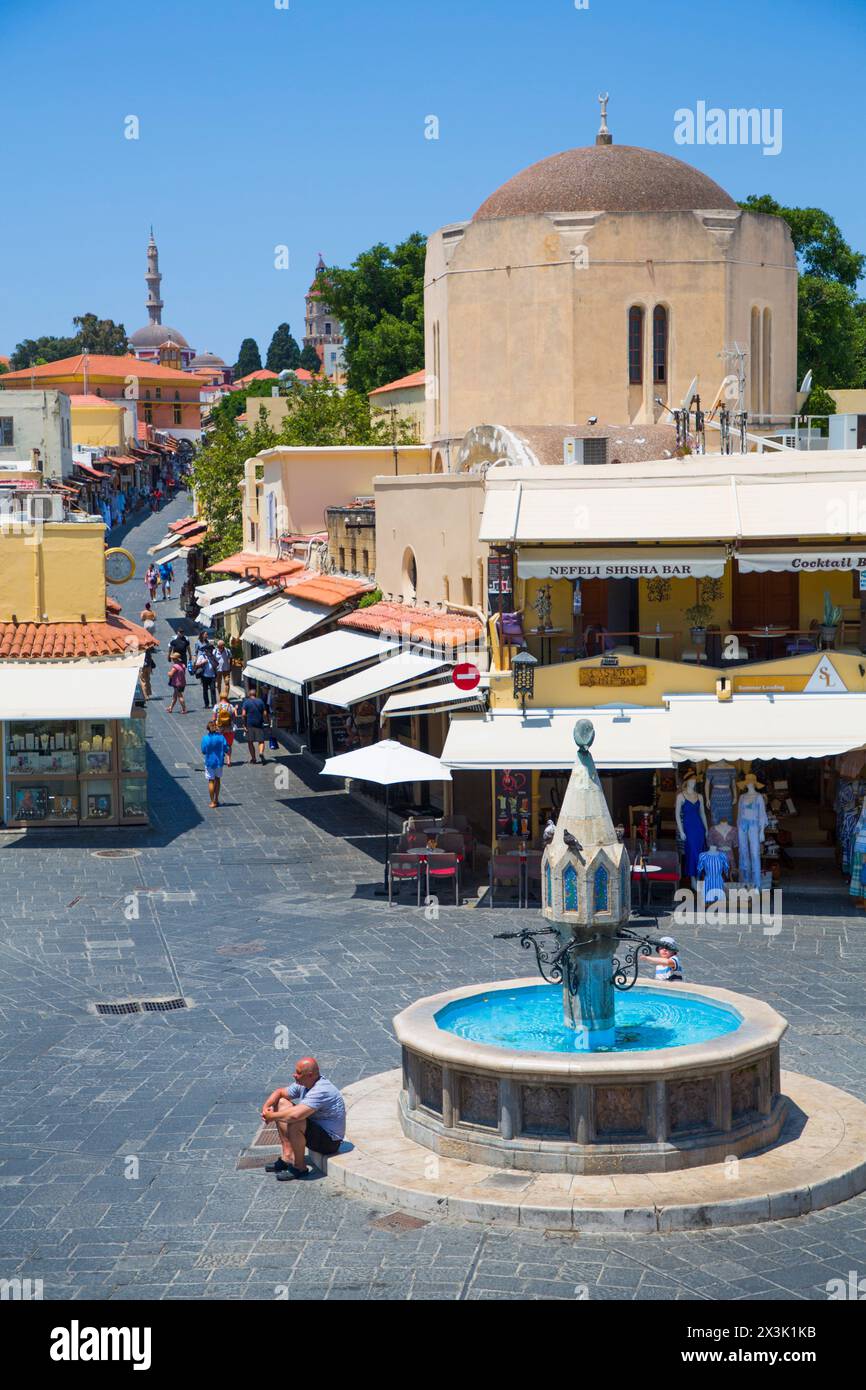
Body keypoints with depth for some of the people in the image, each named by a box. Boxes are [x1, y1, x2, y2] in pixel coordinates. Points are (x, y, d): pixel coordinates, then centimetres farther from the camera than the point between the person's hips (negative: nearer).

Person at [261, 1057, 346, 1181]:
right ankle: (287, 1156, 5)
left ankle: (299, 1167, -14)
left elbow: (295, 1115, -40)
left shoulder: (321, 1091, -29)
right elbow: (279, 1092, 14)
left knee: (294, 1123, -35)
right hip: (316, 1127, 10)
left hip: (330, 1141, -10)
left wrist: (272, 1116, -23)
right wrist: (266, 1107, -6)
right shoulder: (303, 1084, 0)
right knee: (281, 1103, 8)